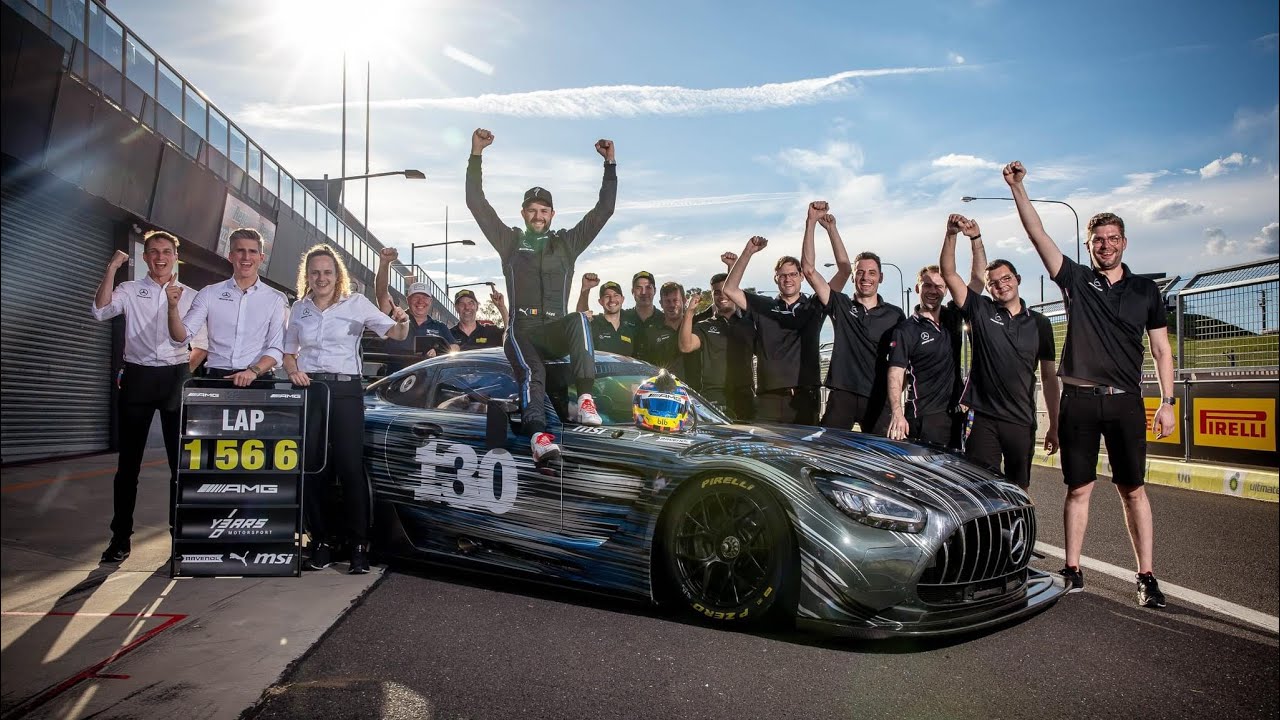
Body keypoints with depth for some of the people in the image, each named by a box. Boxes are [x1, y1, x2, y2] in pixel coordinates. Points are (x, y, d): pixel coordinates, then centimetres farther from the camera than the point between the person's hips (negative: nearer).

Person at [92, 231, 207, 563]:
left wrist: (186, 372, 0)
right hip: (137, 377, -1)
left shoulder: (190, 296, 9)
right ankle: (120, 536, 11)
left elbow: (201, 346, 12)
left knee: (180, 458, 5)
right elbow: (101, 311, -14)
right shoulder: (130, 290, 6)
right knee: (129, 459, 3)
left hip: (175, 378, 1)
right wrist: (111, 269, -17)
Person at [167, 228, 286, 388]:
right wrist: (173, 307, -11)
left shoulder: (276, 299, 5)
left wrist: (253, 371, -15)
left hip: (257, 379, -1)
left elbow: (276, 348, 0)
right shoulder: (209, 294, 9)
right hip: (216, 377, 1)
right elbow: (181, 338, 5)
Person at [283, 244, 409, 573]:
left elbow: (395, 333, -5)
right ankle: (322, 540, 15)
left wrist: (402, 322, -28)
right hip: (308, 389, 3)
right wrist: (294, 371, -4)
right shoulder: (299, 309, 11)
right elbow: (287, 352, 18)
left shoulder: (356, 303, 2)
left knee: (350, 466, -7)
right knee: (310, 467, 3)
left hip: (345, 389, -3)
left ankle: (358, 544, 1)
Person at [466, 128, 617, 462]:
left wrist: (610, 164, 7)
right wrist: (476, 154, 1)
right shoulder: (510, 242, 14)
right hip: (522, 331, -1)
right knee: (532, 372, -30)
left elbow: (604, 209, 12)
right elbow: (477, 203, 8)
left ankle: (585, 398, -42)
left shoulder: (567, 243, 17)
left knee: (578, 319, -33)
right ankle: (537, 435, -52)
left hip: (556, 331, 1)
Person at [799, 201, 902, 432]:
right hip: (841, 395, -1)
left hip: (878, 398, 1)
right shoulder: (841, 306, 5)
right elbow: (809, 269, -3)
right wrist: (811, 222, -8)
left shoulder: (895, 315, 8)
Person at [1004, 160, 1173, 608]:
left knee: (1132, 490, 3)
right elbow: (1037, 235, -3)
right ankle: (1073, 571, 14)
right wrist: (1017, 188, -10)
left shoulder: (1145, 290, 9)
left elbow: (1161, 349, 9)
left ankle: (1147, 578, 11)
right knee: (1079, 488, 5)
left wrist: (1167, 401, 1)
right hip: (1079, 401, 0)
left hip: (1125, 402, 1)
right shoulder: (1076, 281, 5)